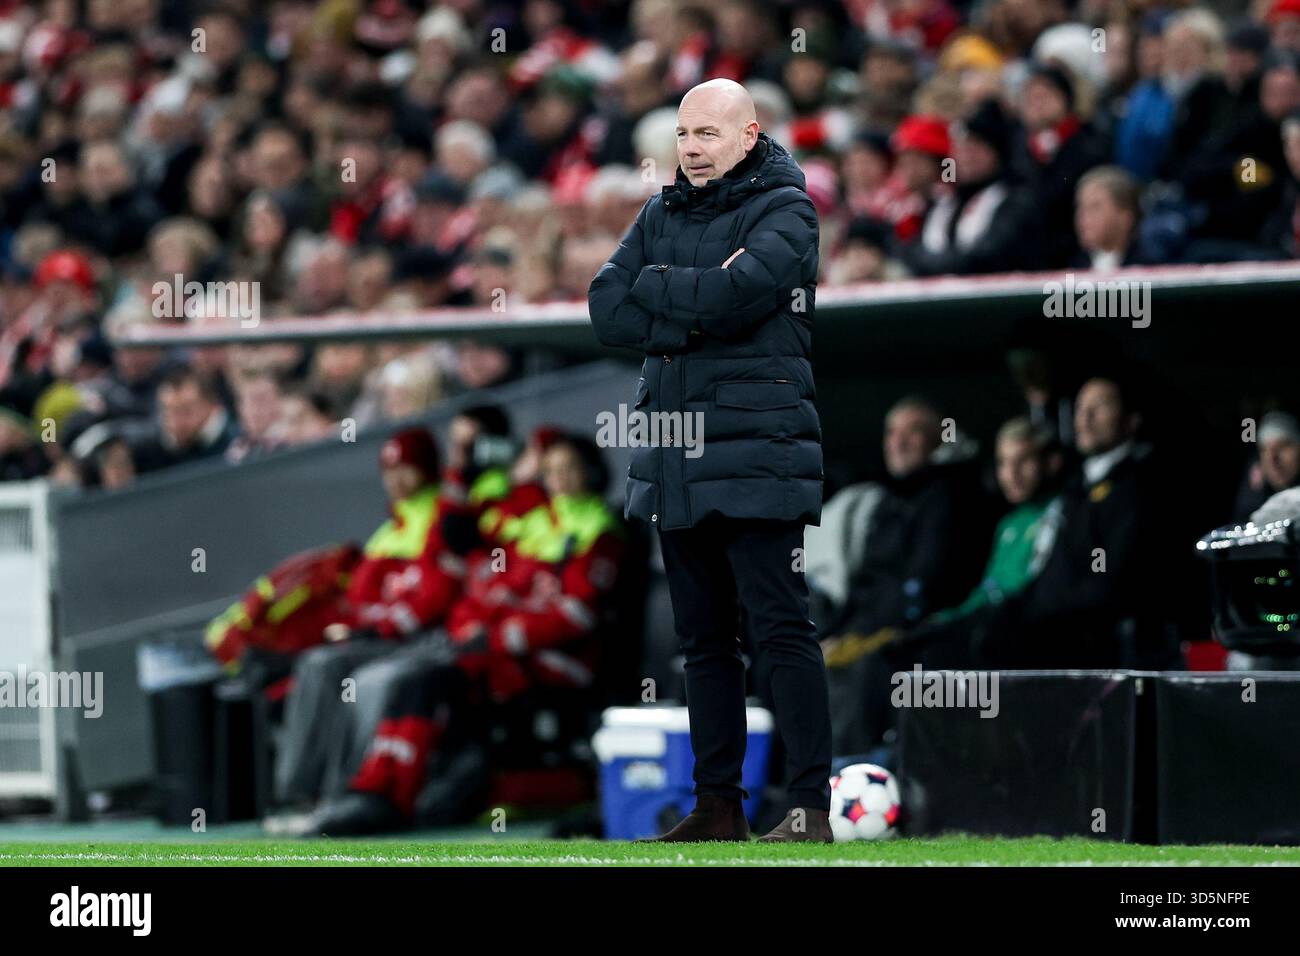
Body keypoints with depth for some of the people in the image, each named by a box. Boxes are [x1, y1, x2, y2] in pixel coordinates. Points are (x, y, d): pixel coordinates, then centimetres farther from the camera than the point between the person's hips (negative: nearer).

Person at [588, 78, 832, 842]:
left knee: (781, 629, -10)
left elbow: (736, 296, -20)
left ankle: (813, 805, -10)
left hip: (755, 453, -7)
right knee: (704, 637, 10)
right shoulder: (663, 214, 16)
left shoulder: (783, 211, -3)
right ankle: (719, 803, 15)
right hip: (677, 459, 7)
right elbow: (607, 309, 5)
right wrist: (696, 312, -9)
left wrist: (658, 288, -4)